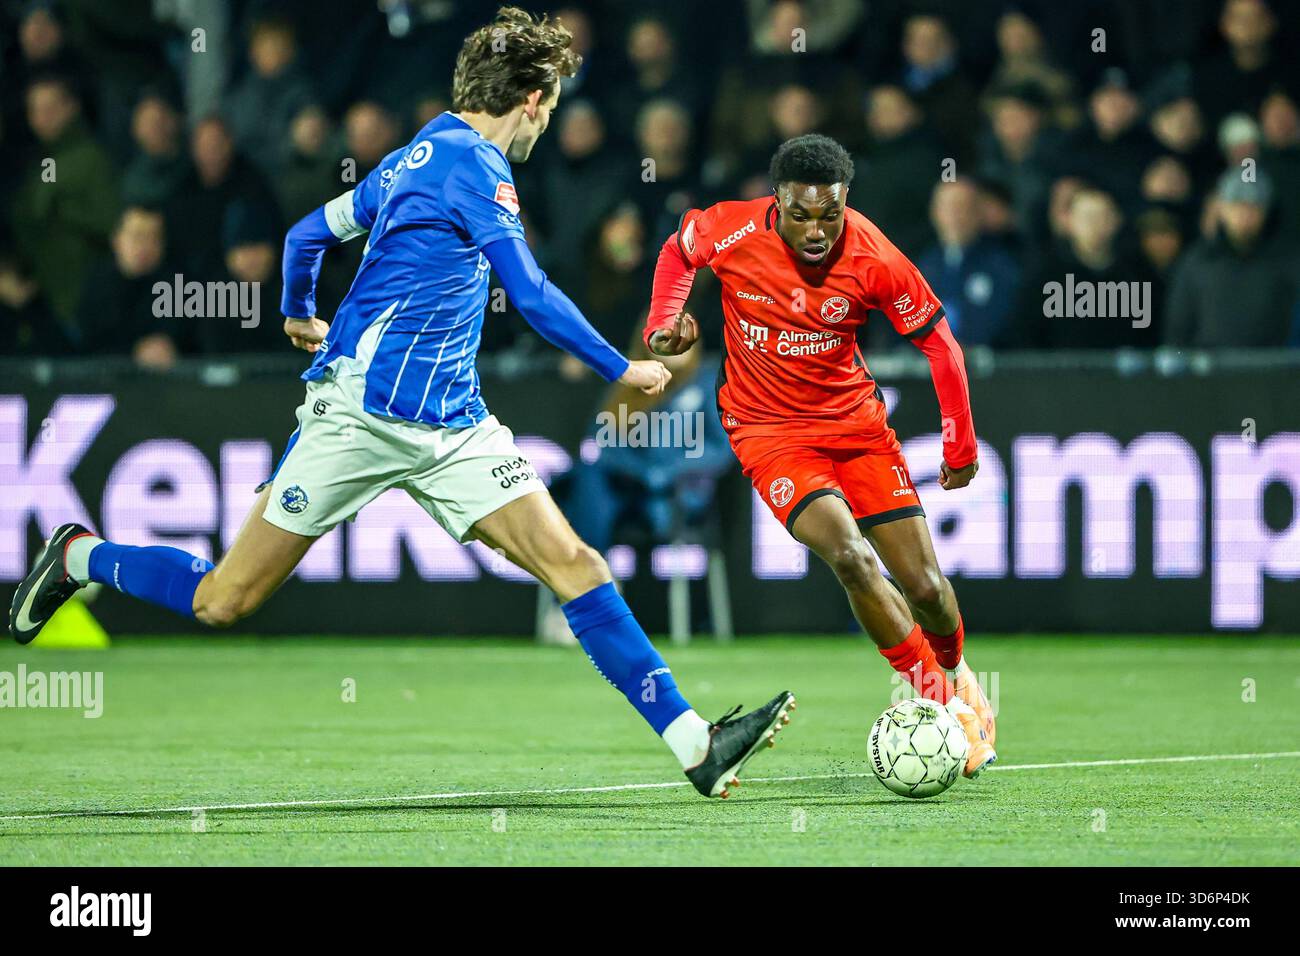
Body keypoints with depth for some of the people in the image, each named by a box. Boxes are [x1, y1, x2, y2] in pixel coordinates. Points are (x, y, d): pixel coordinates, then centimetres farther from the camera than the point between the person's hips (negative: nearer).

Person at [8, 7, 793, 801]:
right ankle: (79, 558, 26)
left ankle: (697, 746, -13)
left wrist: (300, 316, 42)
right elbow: (532, 294, -19)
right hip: (361, 412, -9)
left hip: (452, 425, 9)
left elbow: (309, 235, 24)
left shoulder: (417, 157, 16)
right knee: (223, 602, 0)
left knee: (575, 565, -7)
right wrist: (622, 370, -9)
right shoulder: (474, 164, -12)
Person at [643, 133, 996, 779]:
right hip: (768, 430, -1)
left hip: (856, 422, 1)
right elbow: (677, 251, 8)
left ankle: (955, 673, 34)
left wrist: (961, 446, 0)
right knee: (850, 557, -25)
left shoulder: (872, 258, -18)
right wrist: (665, 321, -9)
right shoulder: (732, 232, -17)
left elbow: (937, 339, -4)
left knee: (925, 585, -1)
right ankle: (945, 705, -13)